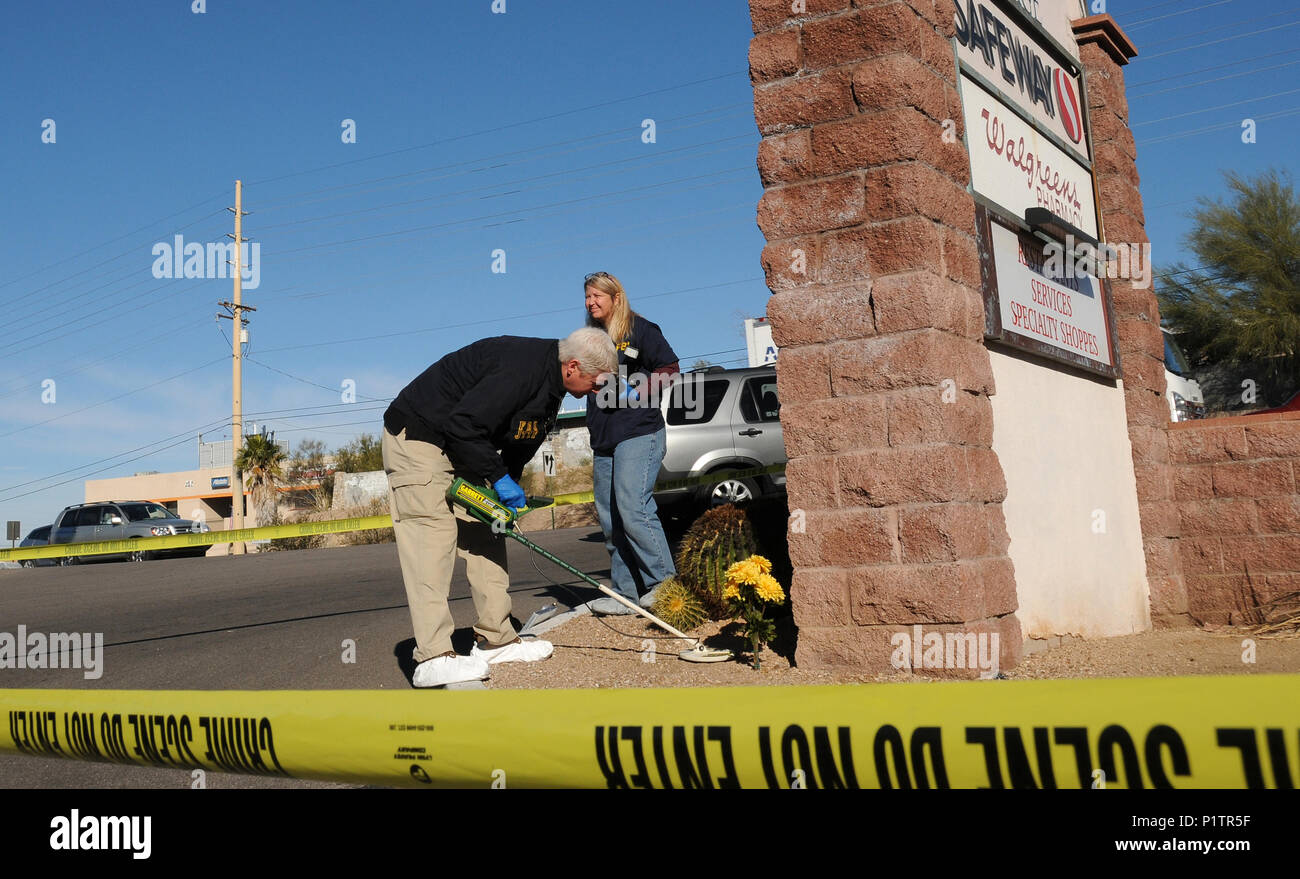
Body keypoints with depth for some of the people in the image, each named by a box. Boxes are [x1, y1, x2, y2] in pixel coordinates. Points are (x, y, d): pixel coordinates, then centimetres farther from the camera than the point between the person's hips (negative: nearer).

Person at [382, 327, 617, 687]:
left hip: (465, 445, 11)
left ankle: (495, 640, 14)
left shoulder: (550, 382, 4)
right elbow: (463, 424, -31)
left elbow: (520, 442, 13)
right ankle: (432, 658, -18)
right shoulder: (520, 369, -29)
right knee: (432, 536, -16)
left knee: (486, 536, 8)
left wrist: (509, 488, 1)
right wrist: (499, 478, -23)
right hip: (418, 437, -10)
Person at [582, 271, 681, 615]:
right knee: (609, 518, 5)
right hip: (603, 438, 8)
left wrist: (638, 391, -14)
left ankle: (664, 582, -9)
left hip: (639, 432, -8)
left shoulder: (640, 329, 1)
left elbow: (669, 369, -2)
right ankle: (624, 594, 9)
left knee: (632, 508, -19)